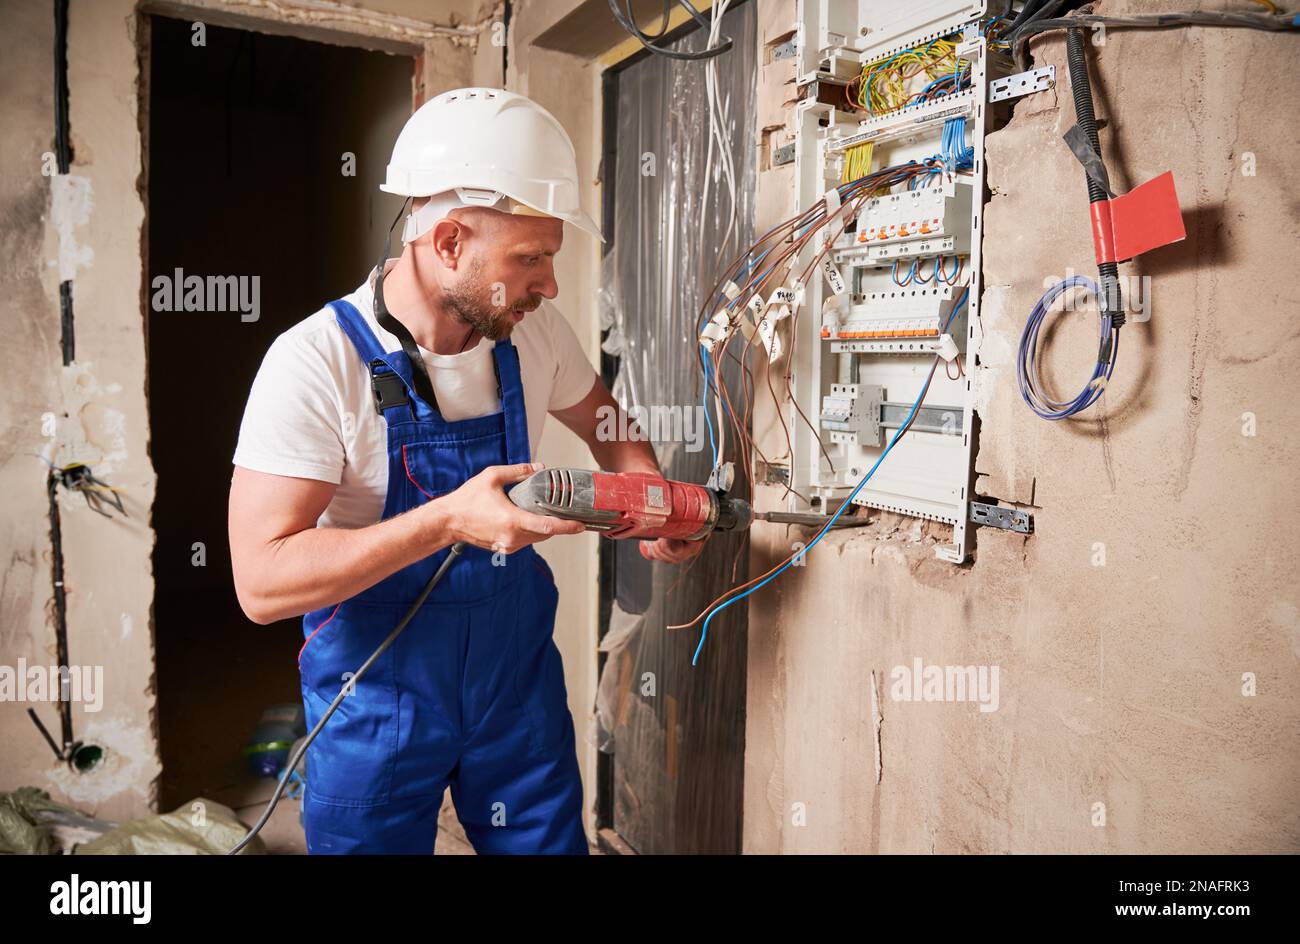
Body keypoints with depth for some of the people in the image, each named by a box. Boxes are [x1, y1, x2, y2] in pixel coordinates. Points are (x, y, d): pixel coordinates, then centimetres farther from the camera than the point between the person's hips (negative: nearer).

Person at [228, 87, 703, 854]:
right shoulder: (317, 362, -22)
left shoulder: (534, 333, -7)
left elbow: (603, 420, 13)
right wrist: (448, 521, -36)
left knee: (555, 840, 16)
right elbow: (262, 580, -26)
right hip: (379, 696, -3)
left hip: (519, 676, 4)